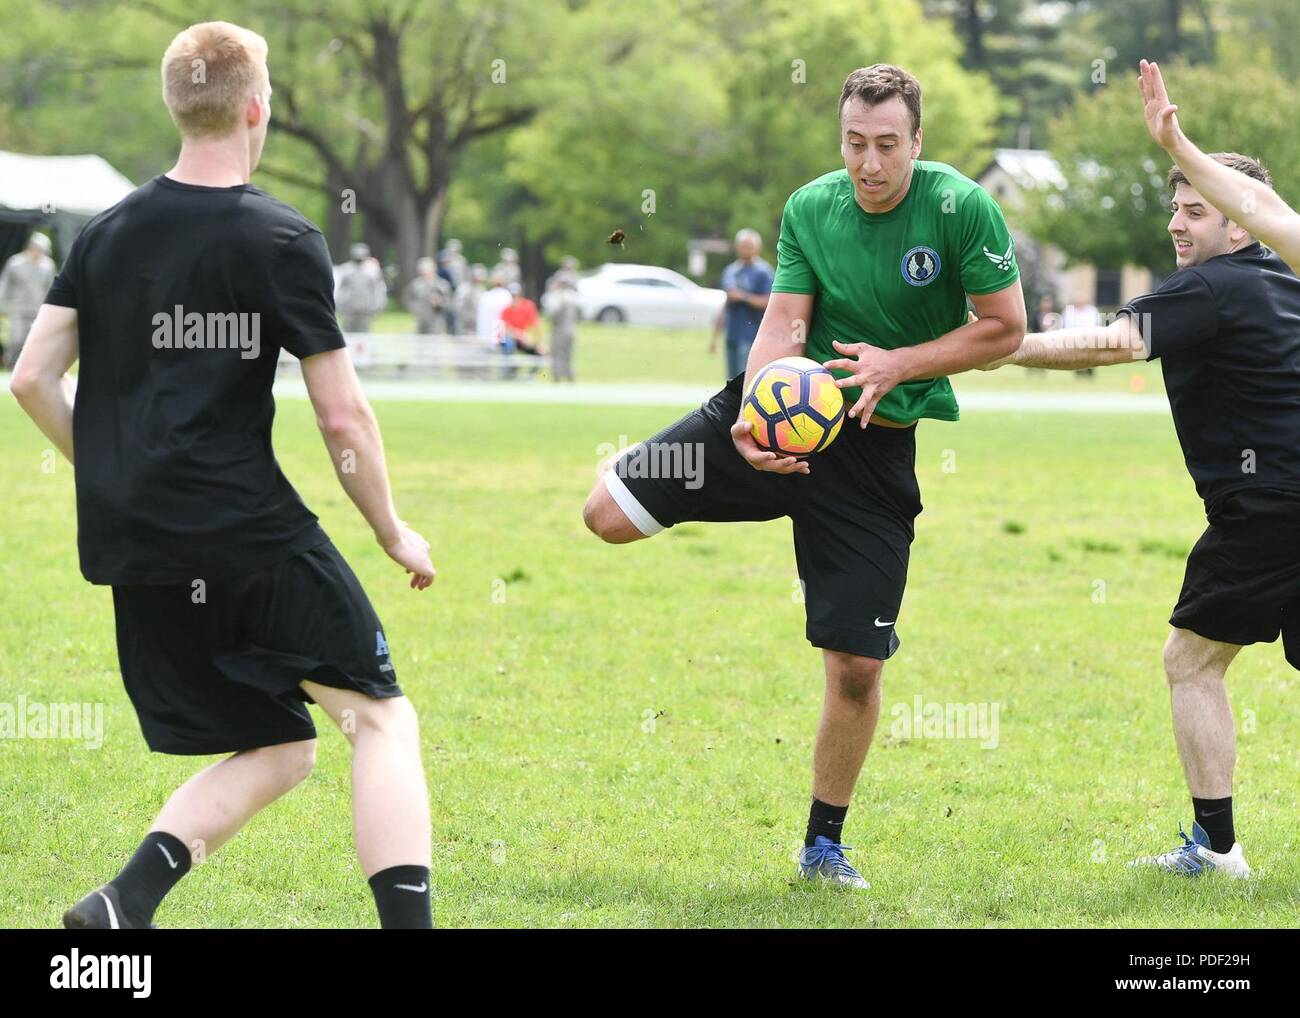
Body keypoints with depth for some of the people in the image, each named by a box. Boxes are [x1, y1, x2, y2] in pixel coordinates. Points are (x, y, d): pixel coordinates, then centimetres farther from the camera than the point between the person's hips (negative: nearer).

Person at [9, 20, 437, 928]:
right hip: (252, 535, -6)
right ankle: (407, 922, -11)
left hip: (135, 548, 6)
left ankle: (124, 904, -4)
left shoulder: (107, 233, 11)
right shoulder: (281, 240, -6)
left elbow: (33, 379, 11)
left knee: (276, 751, 15)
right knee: (381, 718, 4)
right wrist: (393, 531, 8)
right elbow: (343, 419, -6)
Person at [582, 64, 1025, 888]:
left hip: (878, 447, -2)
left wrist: (898, 364, -17)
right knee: (609, 515, -10)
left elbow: (1006, 329, -8)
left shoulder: (962, 209, -13)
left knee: (858, 665, -2)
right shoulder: (810, 209, -4)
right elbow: (782, 327, -6)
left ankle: (824, 844, 19)